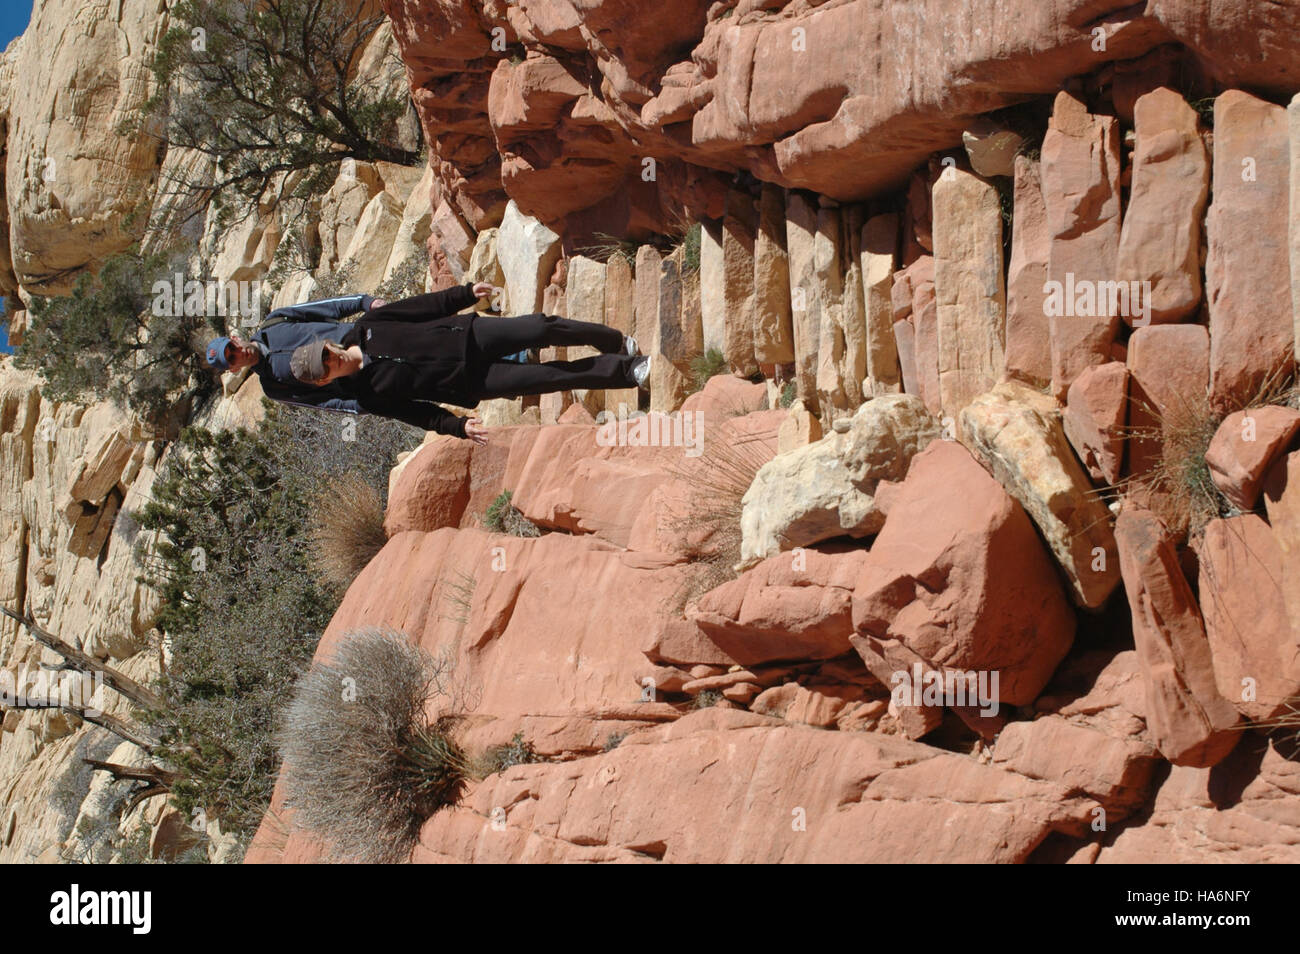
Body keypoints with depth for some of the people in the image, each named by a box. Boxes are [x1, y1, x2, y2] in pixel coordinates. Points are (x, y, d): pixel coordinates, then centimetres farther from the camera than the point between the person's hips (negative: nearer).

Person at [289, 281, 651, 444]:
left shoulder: (369, 326, -3)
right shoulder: (371, 396, -11)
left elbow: (423, 306, 3)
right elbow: (420, 413, -9)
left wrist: (466, 293, 2)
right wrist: (458, 426, -22)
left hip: (468, 334, 3)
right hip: (469, 381, -3)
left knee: (542, 328, -11)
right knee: (549, 376, -13)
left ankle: (615, 341, 15)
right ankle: (626, 371, 2)